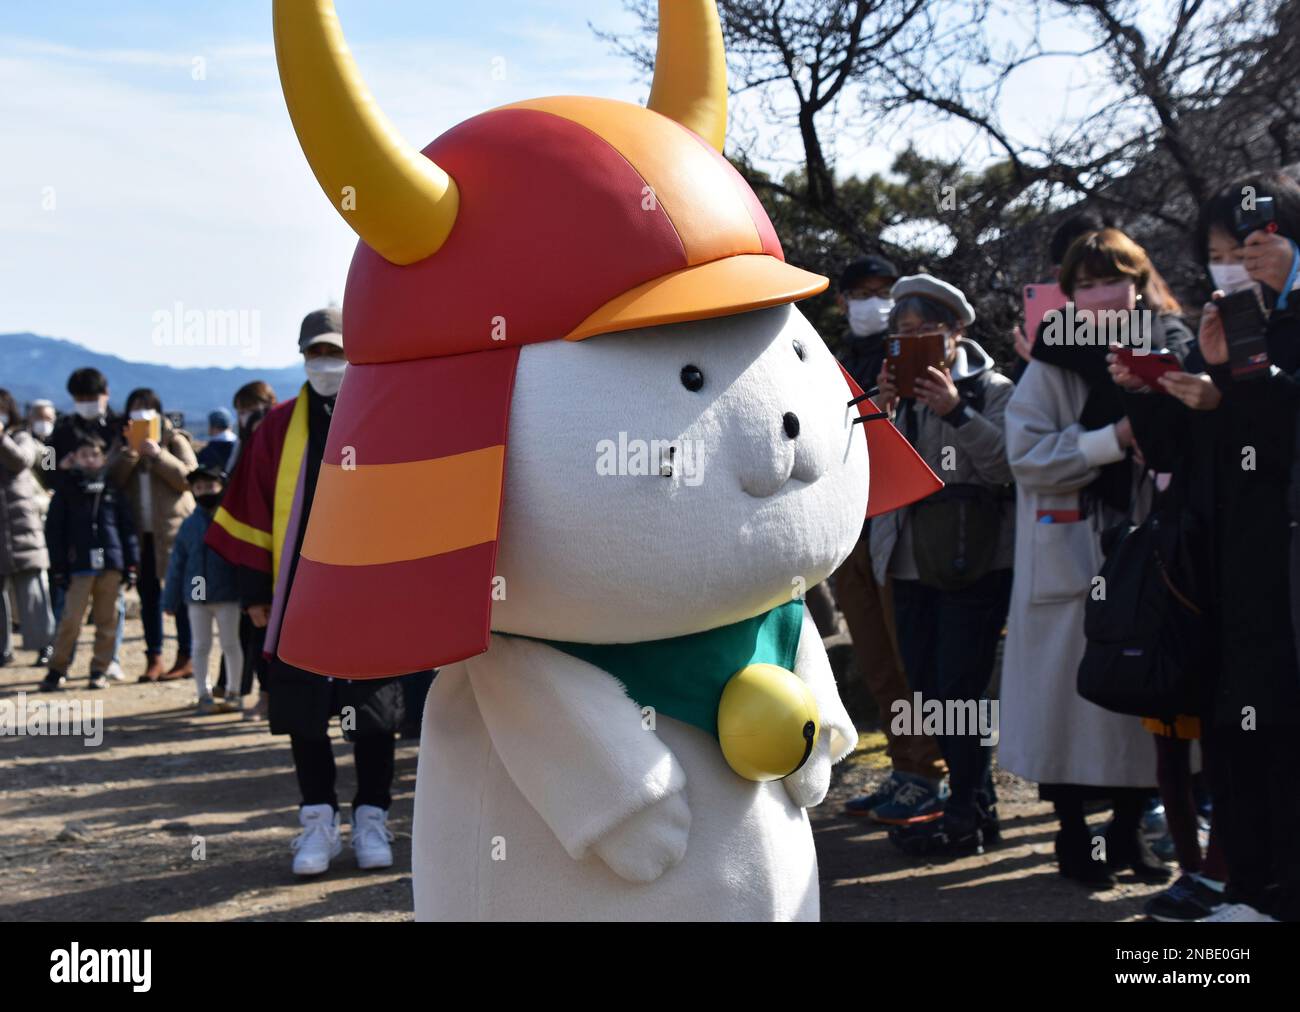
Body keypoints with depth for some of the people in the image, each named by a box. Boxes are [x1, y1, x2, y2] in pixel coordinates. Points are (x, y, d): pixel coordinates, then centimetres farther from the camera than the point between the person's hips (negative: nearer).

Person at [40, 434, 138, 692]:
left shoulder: (112, 489, 10)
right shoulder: (66, 490, 5)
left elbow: (127, 527, 10)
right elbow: (53, 530, 3)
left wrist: (131, 564, 4)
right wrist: (59, 567, -4)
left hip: (110, 564, 2)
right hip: (79, 565, -2)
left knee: (107, 621, 4)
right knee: (71, 620, -6)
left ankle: (99, 671, 13)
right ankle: (57, 670, 5)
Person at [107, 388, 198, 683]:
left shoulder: (175, 440, 3)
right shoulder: (123, 444, 14)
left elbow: (189, 478, -10)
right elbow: (111, 479, 0)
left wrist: (159, 455, -18)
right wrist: (129, 454, -14)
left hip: (173, 528, -4)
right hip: (141, 531, 4)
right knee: (149, 595, 5)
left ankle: (186, 659, 1)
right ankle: (154, 659, 9)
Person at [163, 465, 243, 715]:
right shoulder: (189, 525, 3)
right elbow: (176, 564, 6)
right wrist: (170, 600, 4)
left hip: (227, 597, -3)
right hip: (196, 596, 3)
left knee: (231, 644, 7)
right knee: (201, 647, 8)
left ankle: (235, 693, 17)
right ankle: (204, 695, 16)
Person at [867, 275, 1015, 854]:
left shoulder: (991, 390, -2)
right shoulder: (897, 390, 12)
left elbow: (1009, 467, -15)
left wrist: (957, 412, -21)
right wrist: (880, 412, -10)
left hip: (976, 562, -6)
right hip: (911, 563, 6)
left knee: (959, 688, -8)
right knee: (921, 689, 9)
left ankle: (970, 813, 3)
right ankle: (969, 799, 21)